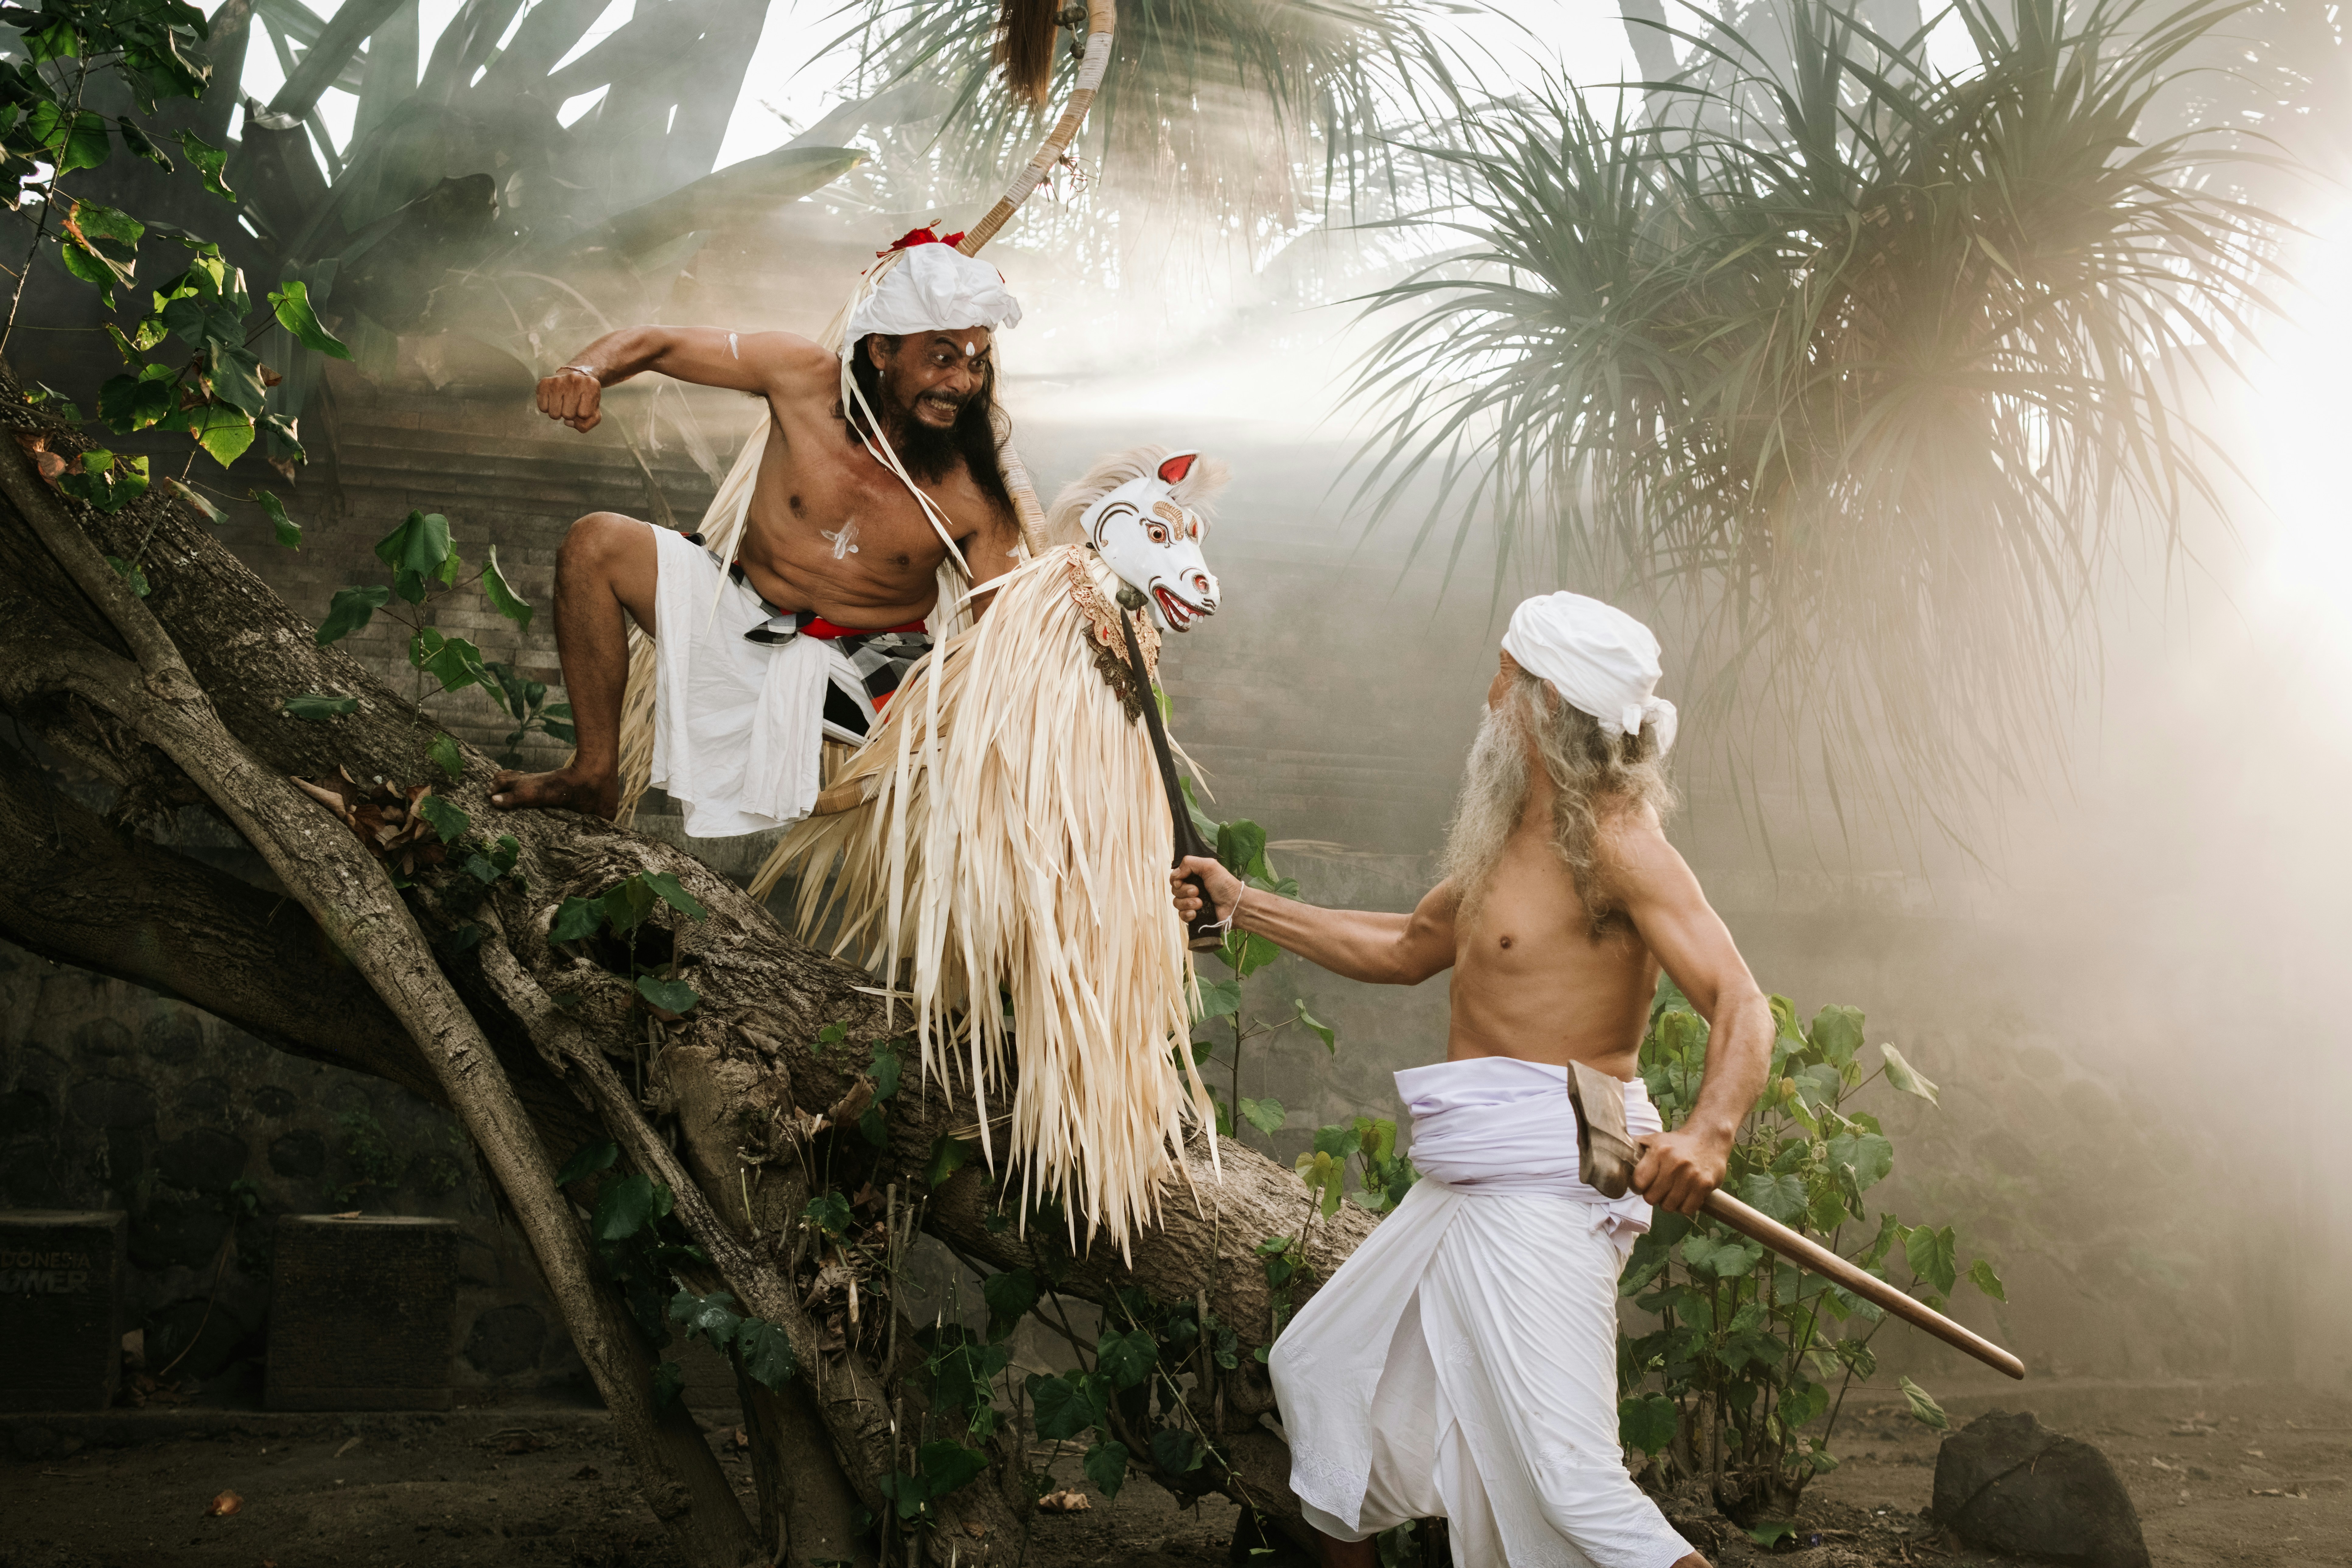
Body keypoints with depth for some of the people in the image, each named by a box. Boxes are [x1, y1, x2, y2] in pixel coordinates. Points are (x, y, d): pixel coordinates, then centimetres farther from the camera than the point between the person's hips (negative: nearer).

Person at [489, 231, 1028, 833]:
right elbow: (655, 344, -9)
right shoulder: (804, 378, -16)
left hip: (868, 666, -2)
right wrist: (587, 371, -30)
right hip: (741, 615, 2)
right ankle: (595, 778, -3)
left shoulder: (972, 493, -18)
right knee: (596, 543, -16)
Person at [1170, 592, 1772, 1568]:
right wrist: (1244, 906, 30)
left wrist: (1708, 1132, -43)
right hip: (1460, 1192, 10)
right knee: (1319, 1369, 22)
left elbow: (1742, 1007, -23)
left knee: (1571, 1487, -18)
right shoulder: (1511, 838, 15)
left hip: (1544, 1198, -10)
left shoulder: (1614, 841, -14)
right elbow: (1409, 949, 28)